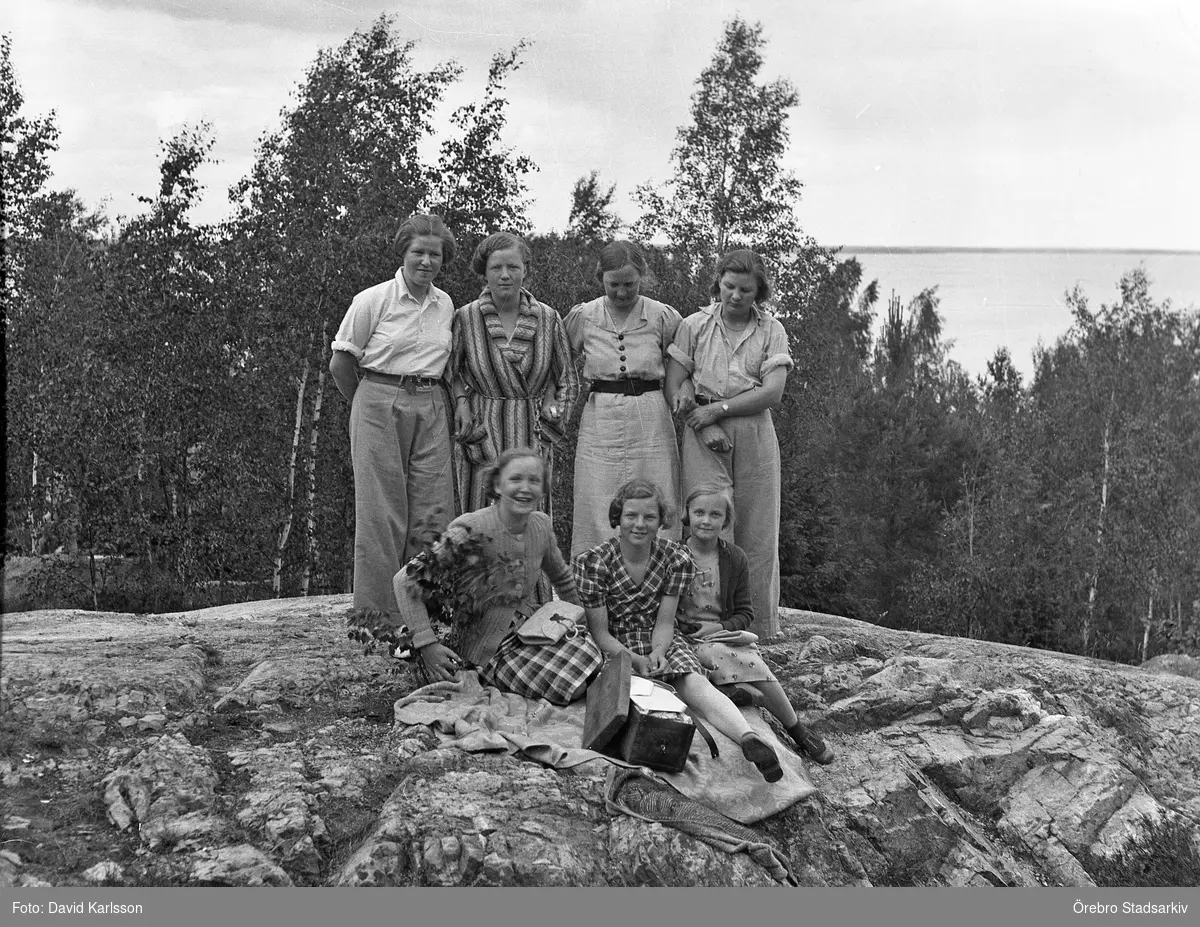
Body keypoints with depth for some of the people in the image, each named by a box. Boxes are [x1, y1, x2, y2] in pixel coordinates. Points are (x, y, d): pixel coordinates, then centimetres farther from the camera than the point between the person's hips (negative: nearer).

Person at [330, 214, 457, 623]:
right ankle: (376, 608, 4)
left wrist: (426, 397, 14)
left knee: (433, 512, 1)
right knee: (381, 513, -3)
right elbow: (340, 363, 0)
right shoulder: (372, 300, -5)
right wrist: (369, 403, 8)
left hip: (431, 409, 5)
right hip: (380, 407, -4)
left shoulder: (445, 305, 10)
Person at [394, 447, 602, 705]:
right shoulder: (471, 530, -20)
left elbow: (562, 577, 21)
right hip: (488, 649, -5)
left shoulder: (541, 525, 1)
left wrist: (582, 619, 19)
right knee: (564, 684, -24)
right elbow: (405, 580, -20)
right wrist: (426, 644, -24)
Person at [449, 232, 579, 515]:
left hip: (532, 436, 1)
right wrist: (462, 402, -6)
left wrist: (551, 404, -3)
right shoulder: (465, 317, -1)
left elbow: (566, 375, 12)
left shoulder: (547, 318, 3)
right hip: (484, 432, -1)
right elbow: (451, 371, 10)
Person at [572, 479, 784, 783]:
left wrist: (657, 652, -22)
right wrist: (636, 661, -25)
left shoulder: (676, 558, -2)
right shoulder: (591, 563, -10)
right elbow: (600, 632, -9)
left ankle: (748, 738, -54)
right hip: (614, 648, 0)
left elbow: (664, 622, 0)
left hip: (660, 643, 0)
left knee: (695, 683, -30)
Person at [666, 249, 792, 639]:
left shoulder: (771, 330, 6)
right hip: (704, 435, -1)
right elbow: (673, 385, 1)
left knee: (757, 533, 4)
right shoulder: (694, 326, 5)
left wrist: (717, 409, -11)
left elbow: (772, 392, -5)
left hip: (755, 435, 1)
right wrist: (702, 426, -12)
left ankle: (760, 629, 14)